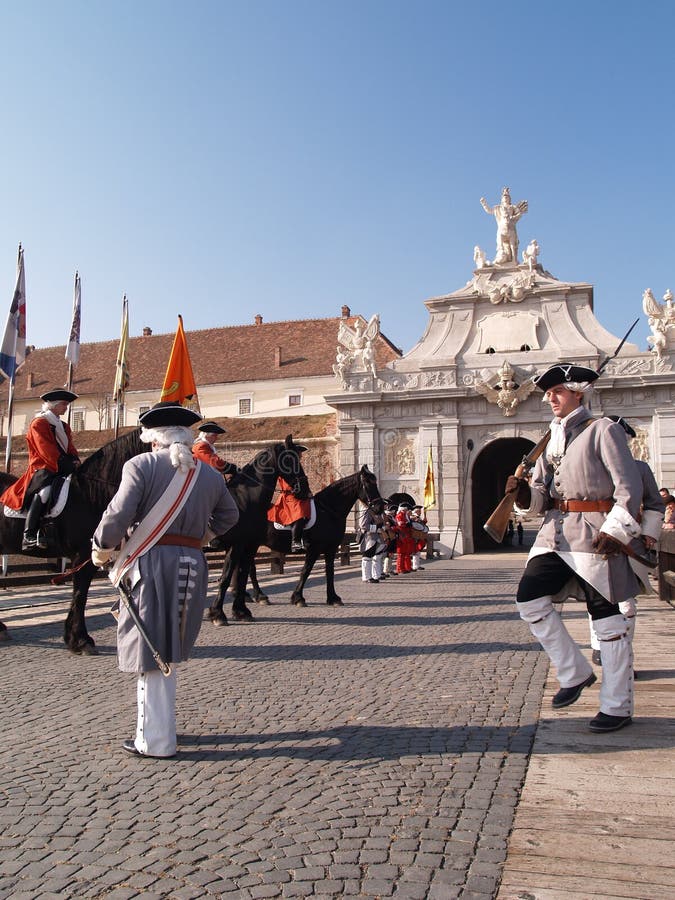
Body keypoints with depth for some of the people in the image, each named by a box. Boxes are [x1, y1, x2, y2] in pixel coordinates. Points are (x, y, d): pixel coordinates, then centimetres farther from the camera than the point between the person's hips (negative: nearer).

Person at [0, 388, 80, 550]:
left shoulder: (64, 426, 23)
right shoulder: (39, 423, -1)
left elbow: (70, 448, 18)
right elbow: (47, 451, -13)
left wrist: (75, 461, -4)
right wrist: (66, 464, -19)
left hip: (62, 469, 9)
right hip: (42, 468, -8)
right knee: (46, 489, -35)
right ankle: (29, 536, -36)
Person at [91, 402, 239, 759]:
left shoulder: (141, 465, -5)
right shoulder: (210, 474, 10)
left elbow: (119, 514, -14)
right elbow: (229, 516, 22)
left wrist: (101, 549, 2)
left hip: (150, 562, -5)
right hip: (192, 565, 5)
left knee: (151, 655, 4)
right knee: (167, 652, 17)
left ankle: (155, 740, 11)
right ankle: (159, 726, 28)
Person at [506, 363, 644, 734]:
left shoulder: (603, 430, -3)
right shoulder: (552, 438, 16)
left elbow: (629, 487, -9)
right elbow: (541, 495, 15)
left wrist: (615, 530, -20)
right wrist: (523, 491, -7)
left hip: (594, 533, -6)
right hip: (555, 533, 6)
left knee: (605, 614, 1)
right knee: (529, 598, -6)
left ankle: (617, 707, 14)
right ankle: (575, 672, 13)